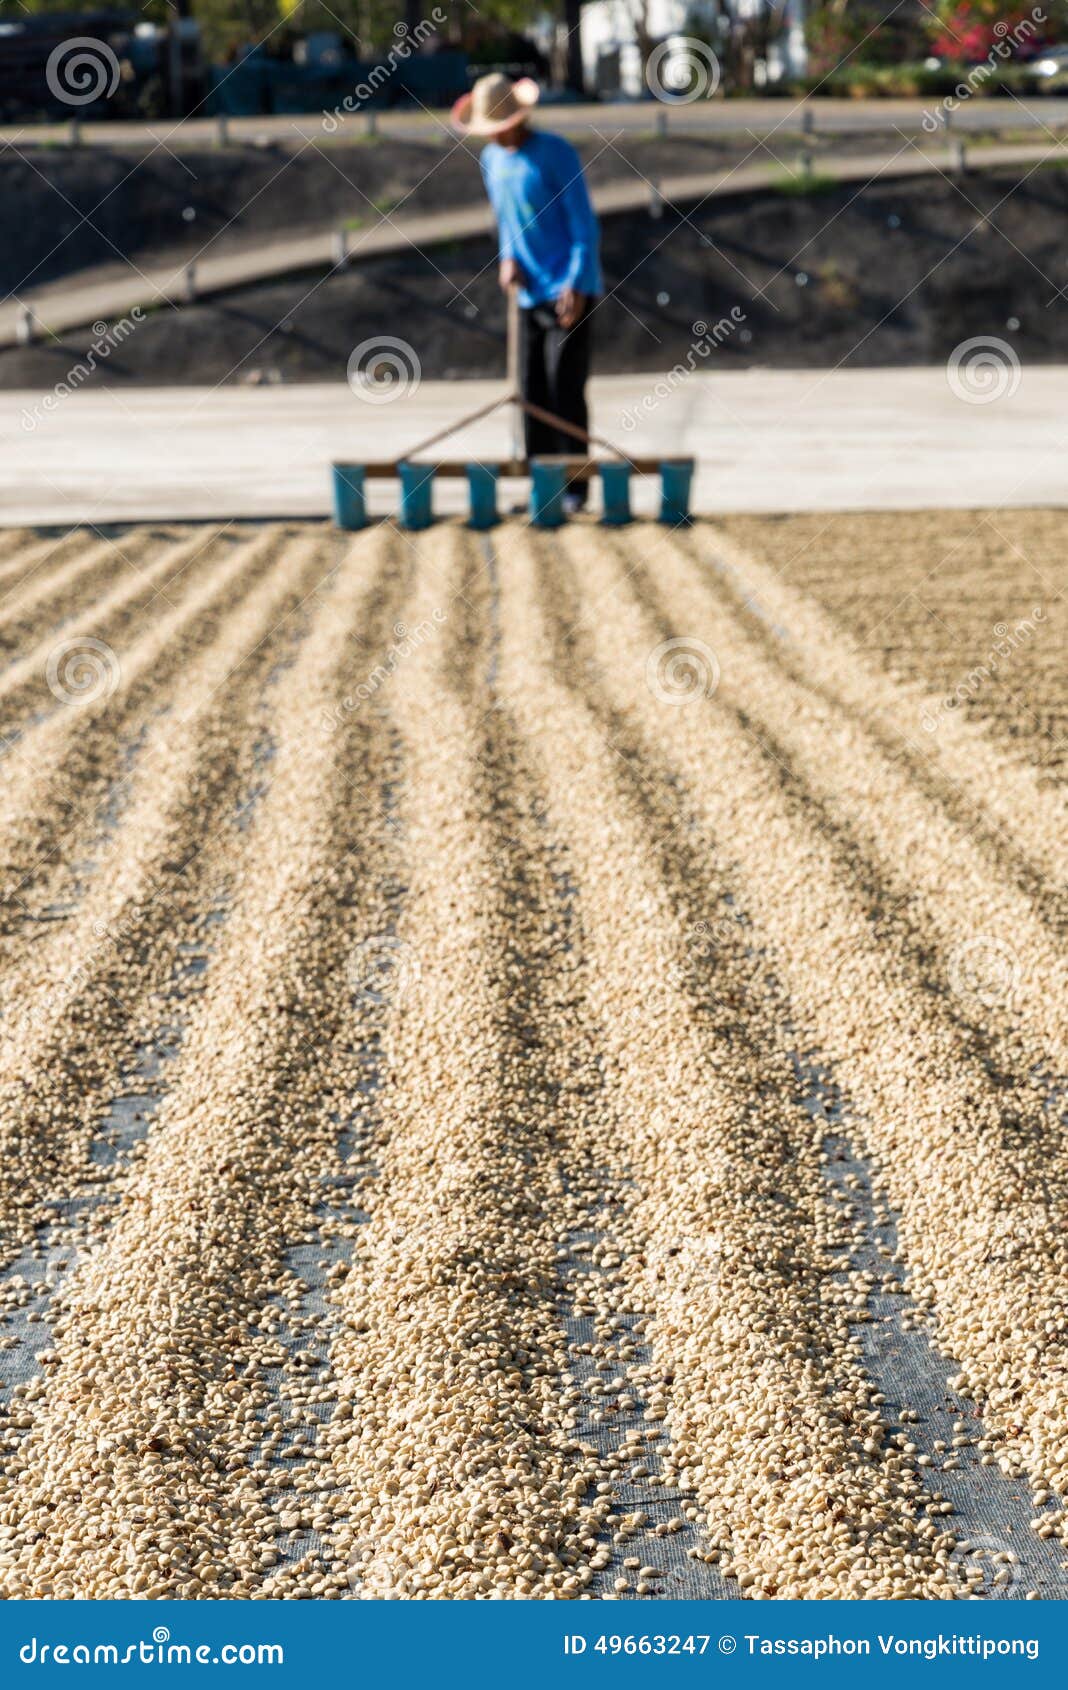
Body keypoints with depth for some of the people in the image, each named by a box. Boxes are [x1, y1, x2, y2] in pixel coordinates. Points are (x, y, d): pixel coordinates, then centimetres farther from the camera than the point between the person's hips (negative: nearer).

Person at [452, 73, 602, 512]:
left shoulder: (556, 154, -11)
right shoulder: (490, 159, 10)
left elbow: (584, 224, -12)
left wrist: (575, 284, -20)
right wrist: (508, 257, 2)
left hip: (569, 290, -7)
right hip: (530, 292, 7)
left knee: (564, 388, -11)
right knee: (532, 391, 6)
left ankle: (574, 487, -5)